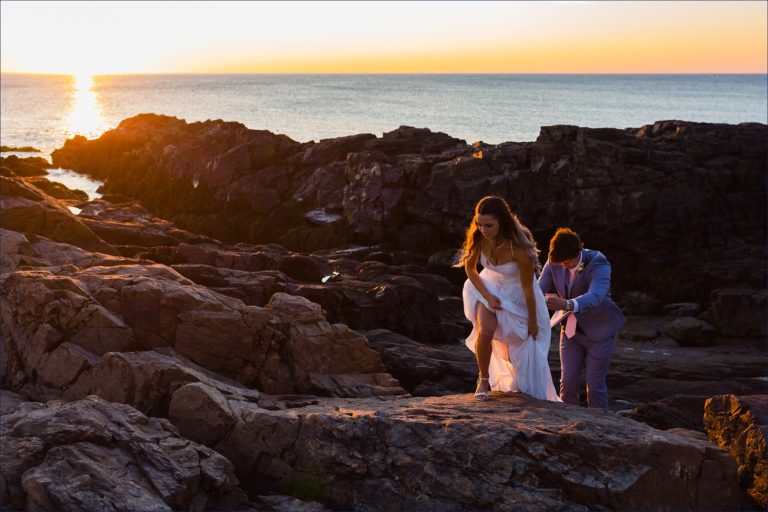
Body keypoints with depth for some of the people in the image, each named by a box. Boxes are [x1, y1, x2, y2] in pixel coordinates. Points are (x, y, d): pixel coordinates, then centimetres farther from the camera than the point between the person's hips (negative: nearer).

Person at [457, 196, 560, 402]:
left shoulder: (519, 247, -38)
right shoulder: (478, 237, -26)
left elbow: (528, 288, -25)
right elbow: (469, 268, -5)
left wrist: (533, 322, -14)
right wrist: (487, 296, -13)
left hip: (517, 293, -2)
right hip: (490, 286, 2)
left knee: (524, 345, 13)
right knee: (485, 332, -21)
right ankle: (483, 380, 3)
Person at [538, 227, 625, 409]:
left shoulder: (598, 263, -25)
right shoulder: (553, 262, -10)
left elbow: (595, 296, -42)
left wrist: (567, 305, -59)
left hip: (599, 330, -4)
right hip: (571, 329, 4)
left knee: (595, 384, -1)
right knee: (568, 381, 3)